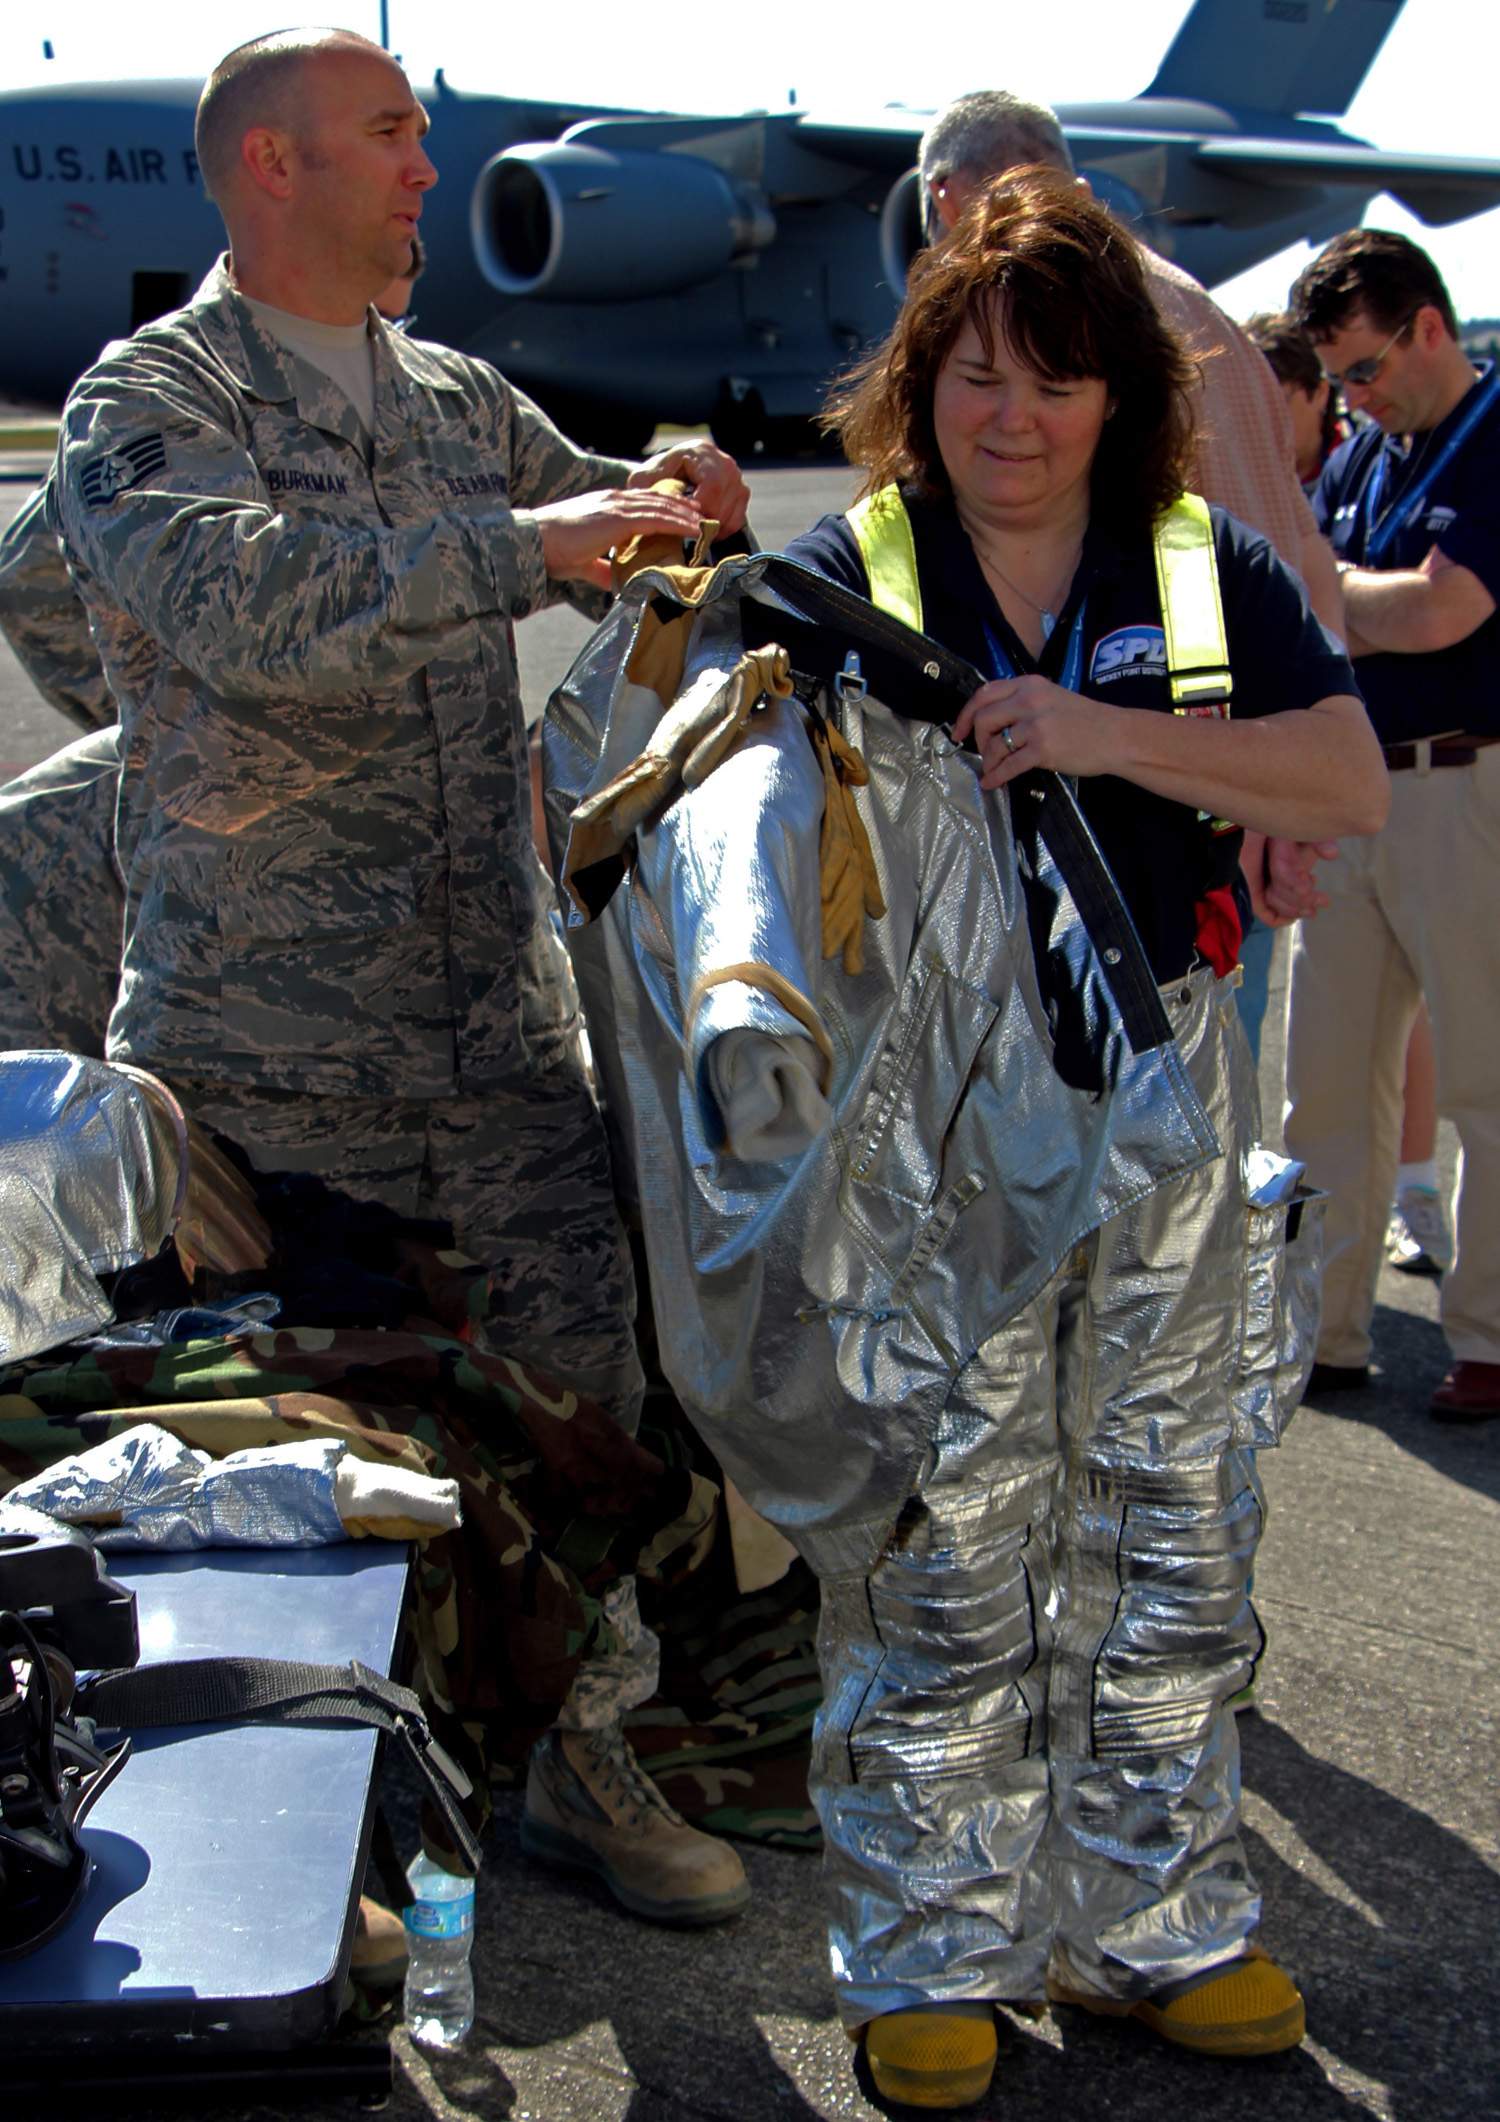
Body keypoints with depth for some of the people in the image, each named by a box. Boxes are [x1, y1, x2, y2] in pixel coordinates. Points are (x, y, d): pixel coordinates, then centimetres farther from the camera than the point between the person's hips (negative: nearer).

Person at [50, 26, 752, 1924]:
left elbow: (625, 540, 27)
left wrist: (678, 498, 3)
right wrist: (523, 546, -30)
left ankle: (584, 1748, 27)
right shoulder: (144, 402, -5)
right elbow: (252, 603, -25)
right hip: (267, 1065, -5)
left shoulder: (462, 406, 14)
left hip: (507, 1037, 5)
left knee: (579, 1400, 8)